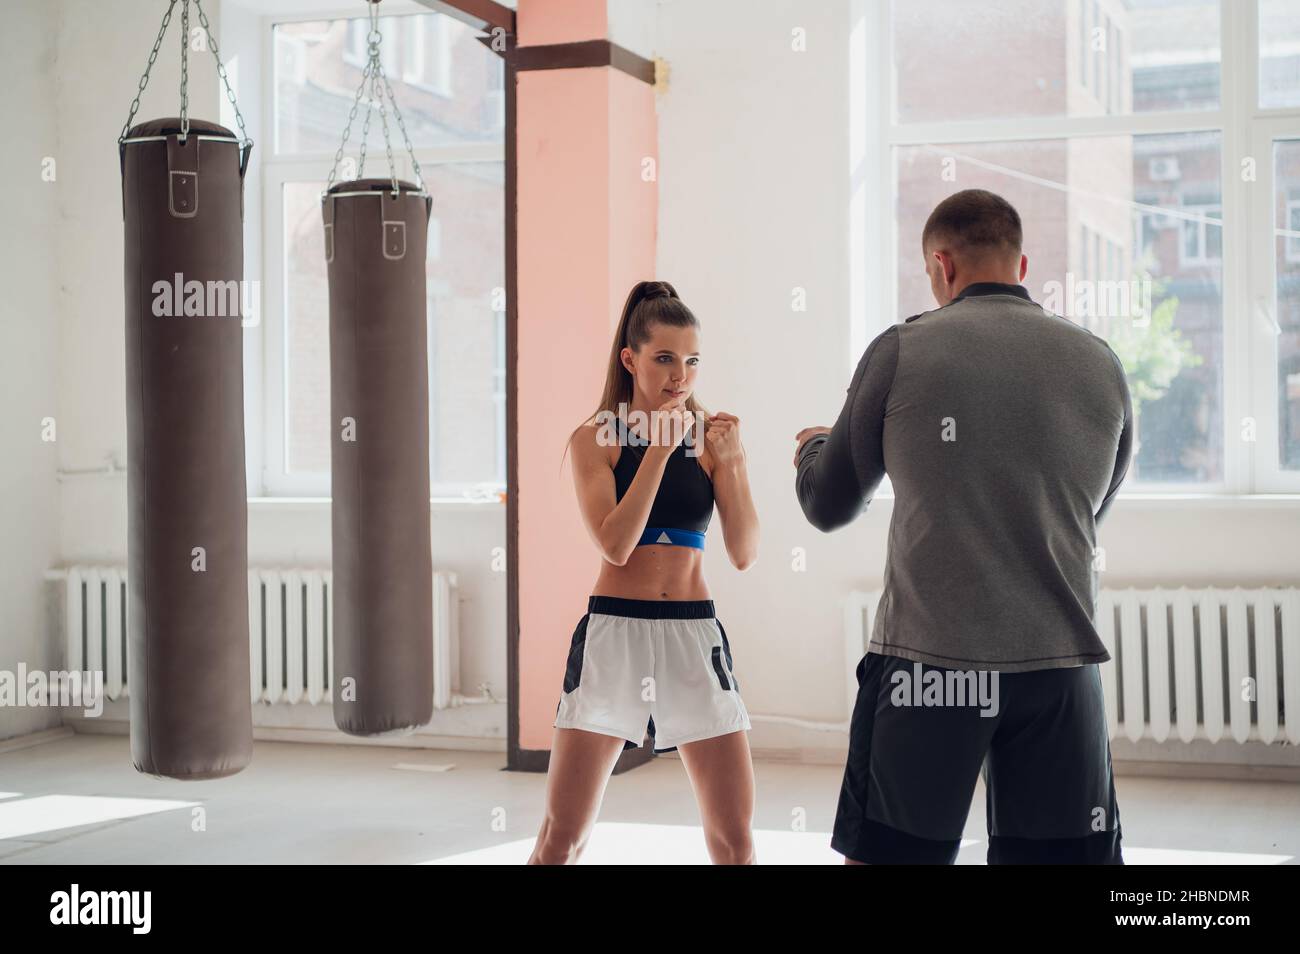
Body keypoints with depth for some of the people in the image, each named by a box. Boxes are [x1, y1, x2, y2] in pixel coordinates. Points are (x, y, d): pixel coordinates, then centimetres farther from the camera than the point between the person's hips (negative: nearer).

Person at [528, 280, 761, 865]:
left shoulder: (712, 434, 4)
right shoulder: (594, 437, -1)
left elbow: (744, 555, -2)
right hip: (613, 630, -1)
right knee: (561, 835, 1)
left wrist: (731, 461, -14)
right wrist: (660, 448, -15)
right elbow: (615, 546, -13)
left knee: (735, 837, 2)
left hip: (694, 633, 2)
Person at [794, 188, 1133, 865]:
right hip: (1060, 664, 3)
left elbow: (828, 508, 8)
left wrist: (812, 448, 30)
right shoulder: (1099, 362, 7)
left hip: (926, 663, -2)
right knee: (1065, 852, 9)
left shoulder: (902, 351, -2)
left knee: (880, 854, 8)